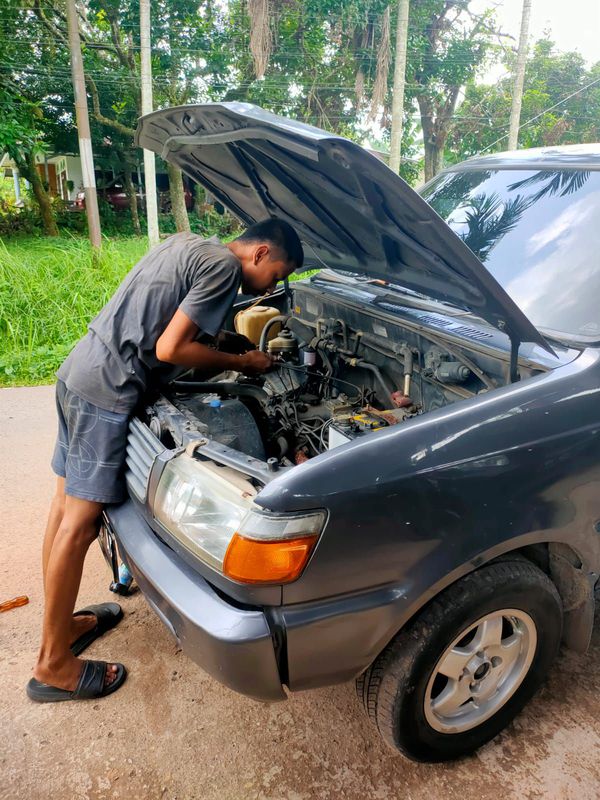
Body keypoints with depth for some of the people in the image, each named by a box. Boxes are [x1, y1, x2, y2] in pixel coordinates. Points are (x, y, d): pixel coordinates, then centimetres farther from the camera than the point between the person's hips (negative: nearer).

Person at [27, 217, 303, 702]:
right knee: (81, 522, -3)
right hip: (108, 389, -10)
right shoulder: (223, 265, -12)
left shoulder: (188, 244, 17)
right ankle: (54, 665, 11)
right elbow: (170, 349, -17)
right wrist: (242, 363, -6)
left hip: (79, 370, 10)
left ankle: (62, 623, 31)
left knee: (67, 503, 15)